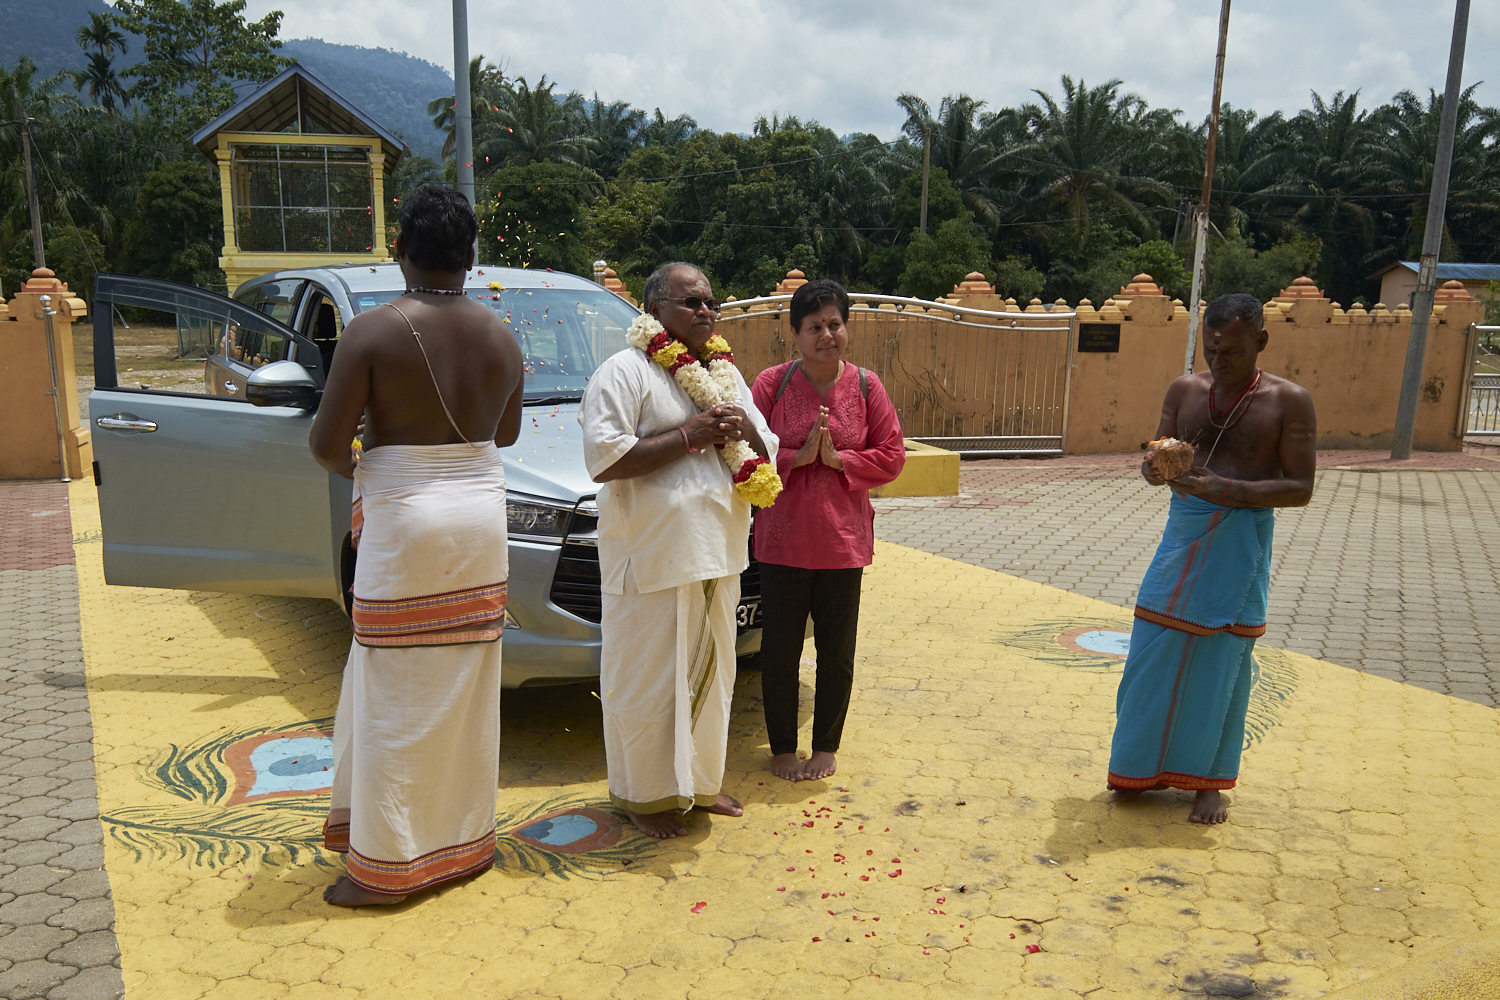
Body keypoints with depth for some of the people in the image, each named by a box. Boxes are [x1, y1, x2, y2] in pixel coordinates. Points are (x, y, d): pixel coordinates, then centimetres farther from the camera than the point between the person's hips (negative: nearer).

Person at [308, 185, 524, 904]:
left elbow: (327, 441, -11)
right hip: (481, 516, 5)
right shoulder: (499, 335, 3)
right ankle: (466, 840, 27)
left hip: (402, 520, -5)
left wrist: (348, 466, 10)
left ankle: (385, 863, 14)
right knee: (466, 690, 15)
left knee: (395, 696, 4)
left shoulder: (372, 331, -12)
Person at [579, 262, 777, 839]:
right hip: (652, 558, -7)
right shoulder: (625, 371, -8)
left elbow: (769, 454, 18)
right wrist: (687, 436, -19)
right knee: (648, 682, 2)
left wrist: (745, 433, -5)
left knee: (709, 676, 17)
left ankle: (700, 781, 34)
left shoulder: (726, 373, 15)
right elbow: (603, 461, -20)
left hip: (718, 555, 7)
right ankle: (644, 796, 19)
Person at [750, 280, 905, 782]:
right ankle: (782, 748, 26)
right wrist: (798, 456, -17)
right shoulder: (771, 383, -3)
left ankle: (826, 746, 29)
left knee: (836, 652, 10)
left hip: (843, 541, 1)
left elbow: (891, 456, 1)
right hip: (782, 540, -1)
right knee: (779, 650, 8)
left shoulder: (865, 386, 1)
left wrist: (838, 458, -13)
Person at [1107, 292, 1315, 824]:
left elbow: (1300, 487, -9)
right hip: (1183, 536, 3)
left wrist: (1226, 489, -23)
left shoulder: (1289, 401, -5)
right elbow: (1154, 464, 11)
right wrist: (1155, 468, -14)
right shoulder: (1185, 390, 6)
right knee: (1155, 654, 5)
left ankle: (1210, 780, 19)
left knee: (1220, 661, 3)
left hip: (1239, 546, -3)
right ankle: (1147, 765, 23)